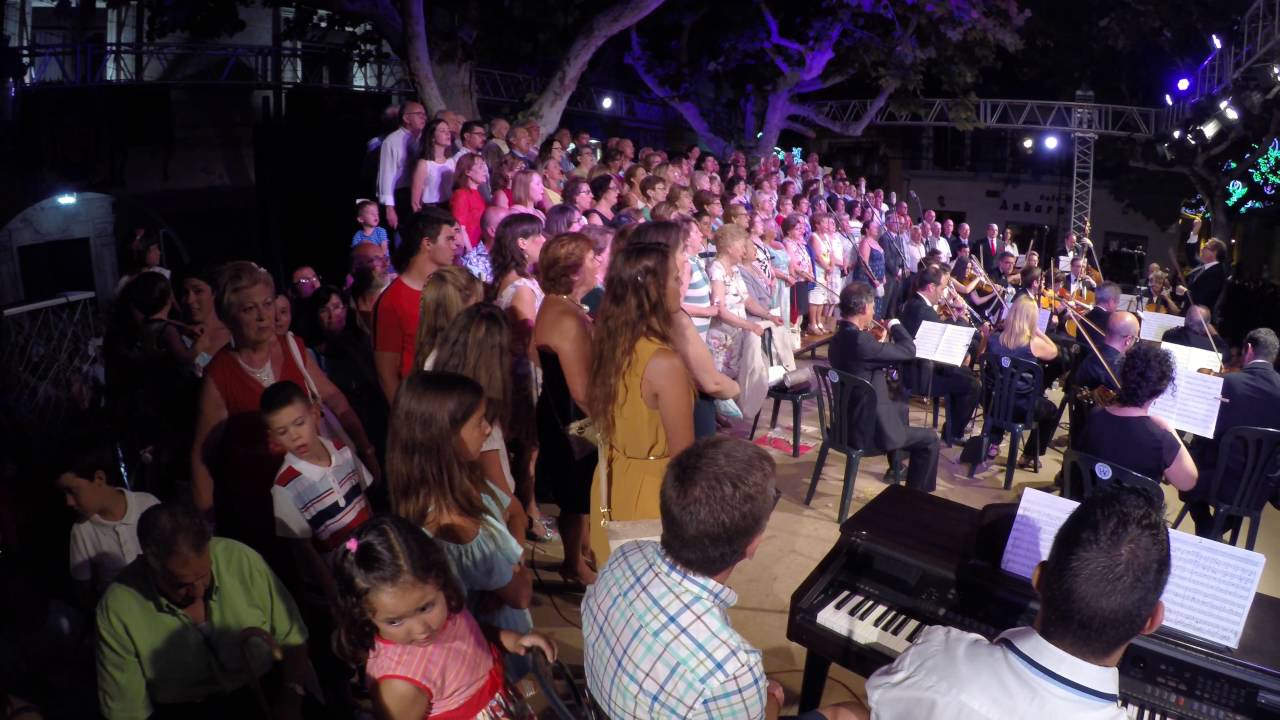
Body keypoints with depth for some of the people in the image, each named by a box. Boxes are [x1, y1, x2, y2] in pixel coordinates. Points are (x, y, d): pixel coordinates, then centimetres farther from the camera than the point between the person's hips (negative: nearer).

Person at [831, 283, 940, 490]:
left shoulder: (840, 338, 3)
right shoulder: (860, 340, -28)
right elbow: (908, 350, -19)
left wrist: (881, 343, 7)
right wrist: (895, 324, -3)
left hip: (848, 420, 10)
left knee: (899, 405, 34)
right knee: (929, 439, 5)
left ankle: (896, 466, 48)